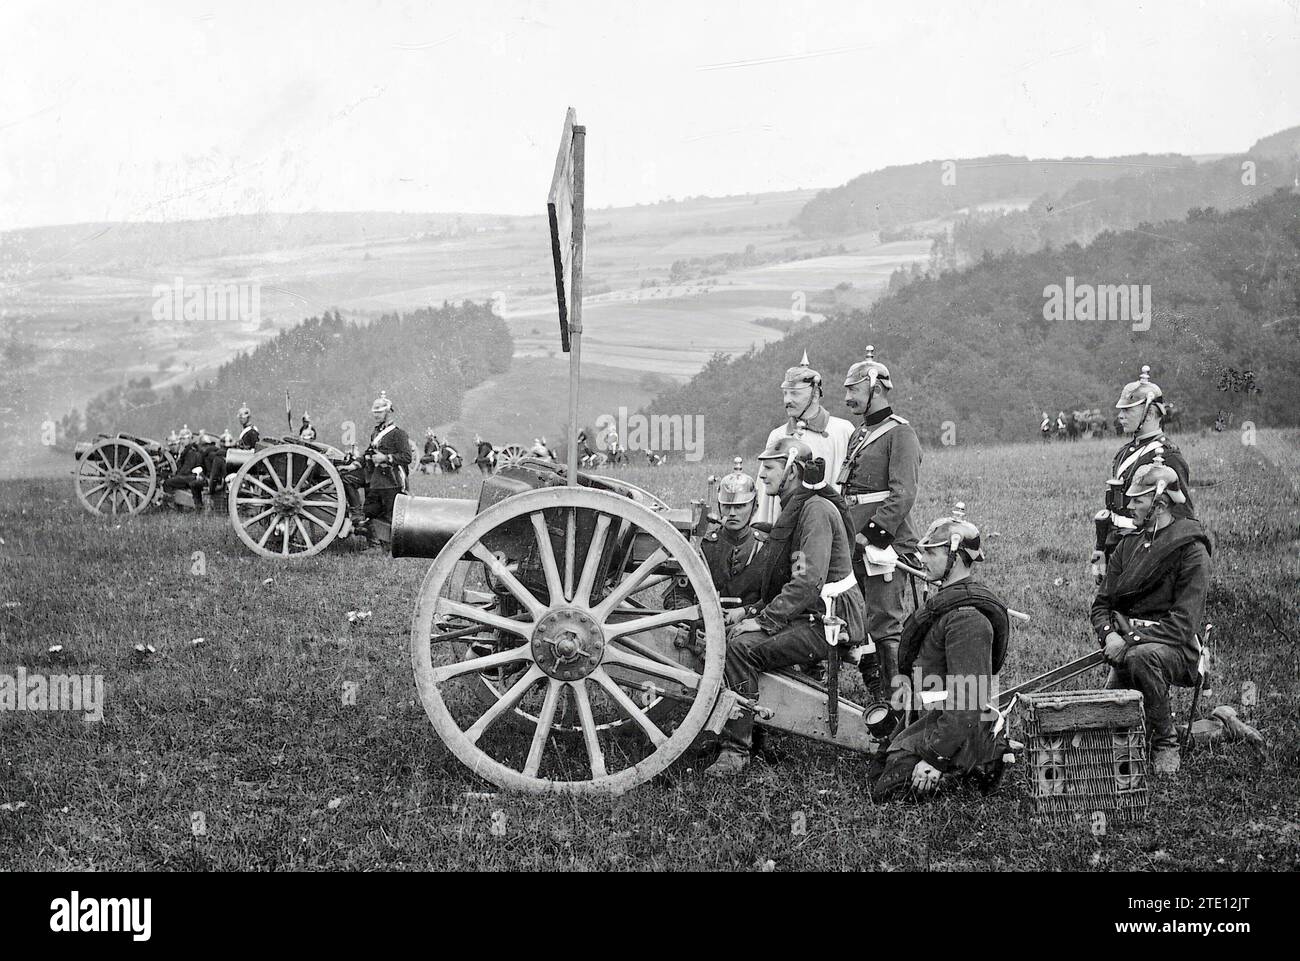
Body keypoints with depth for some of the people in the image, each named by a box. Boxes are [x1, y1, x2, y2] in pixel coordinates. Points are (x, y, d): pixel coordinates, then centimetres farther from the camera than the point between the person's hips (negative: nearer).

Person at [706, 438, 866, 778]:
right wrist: (752, 610, 6)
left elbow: (808, 582, -23)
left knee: (741, 647, -25)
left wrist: (764, 621, -21)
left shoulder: (817, 509, -14)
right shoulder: (793, 509, 18)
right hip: (802, 615, 10)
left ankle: (736, 750, -22)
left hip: (828, 622, -10)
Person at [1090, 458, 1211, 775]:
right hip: (1129, 644, 6)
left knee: (1141, 658, -40)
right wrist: (1110, 634, -10)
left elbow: (1184, 621, -14)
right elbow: (1102, 603, 13)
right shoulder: (1128, 543, 15)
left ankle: (1165, 743, -20)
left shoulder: (1191, 549, -6)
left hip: (1175, 646, -5)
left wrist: (1132, 640, -22)